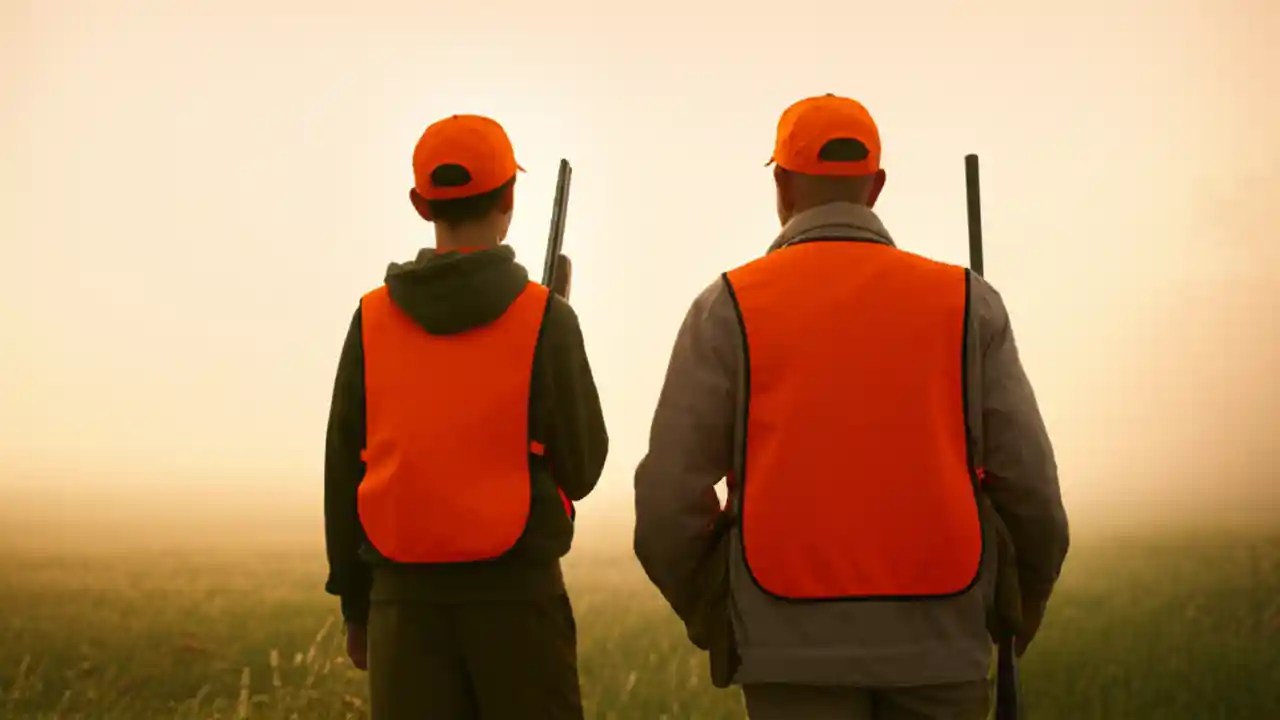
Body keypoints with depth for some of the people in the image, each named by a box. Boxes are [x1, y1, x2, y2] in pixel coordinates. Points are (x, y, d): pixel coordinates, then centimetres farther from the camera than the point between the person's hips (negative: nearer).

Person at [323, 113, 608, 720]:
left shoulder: (372, 319, 2)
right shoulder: (544, 317, -6)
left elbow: (344, 474, 5)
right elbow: (581, 468, -2)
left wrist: (355, 606, 15)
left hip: (407, 597, 3)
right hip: (515, 593, -2)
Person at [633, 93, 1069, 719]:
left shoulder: (728, 308, 1)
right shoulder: (966, 303, 4)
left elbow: (669, 499, -4)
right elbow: (1032, 490, 1)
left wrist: (702, 611, 14)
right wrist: (1026, 608, 19)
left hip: (795, 645, -1)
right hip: (935, 644, 1)